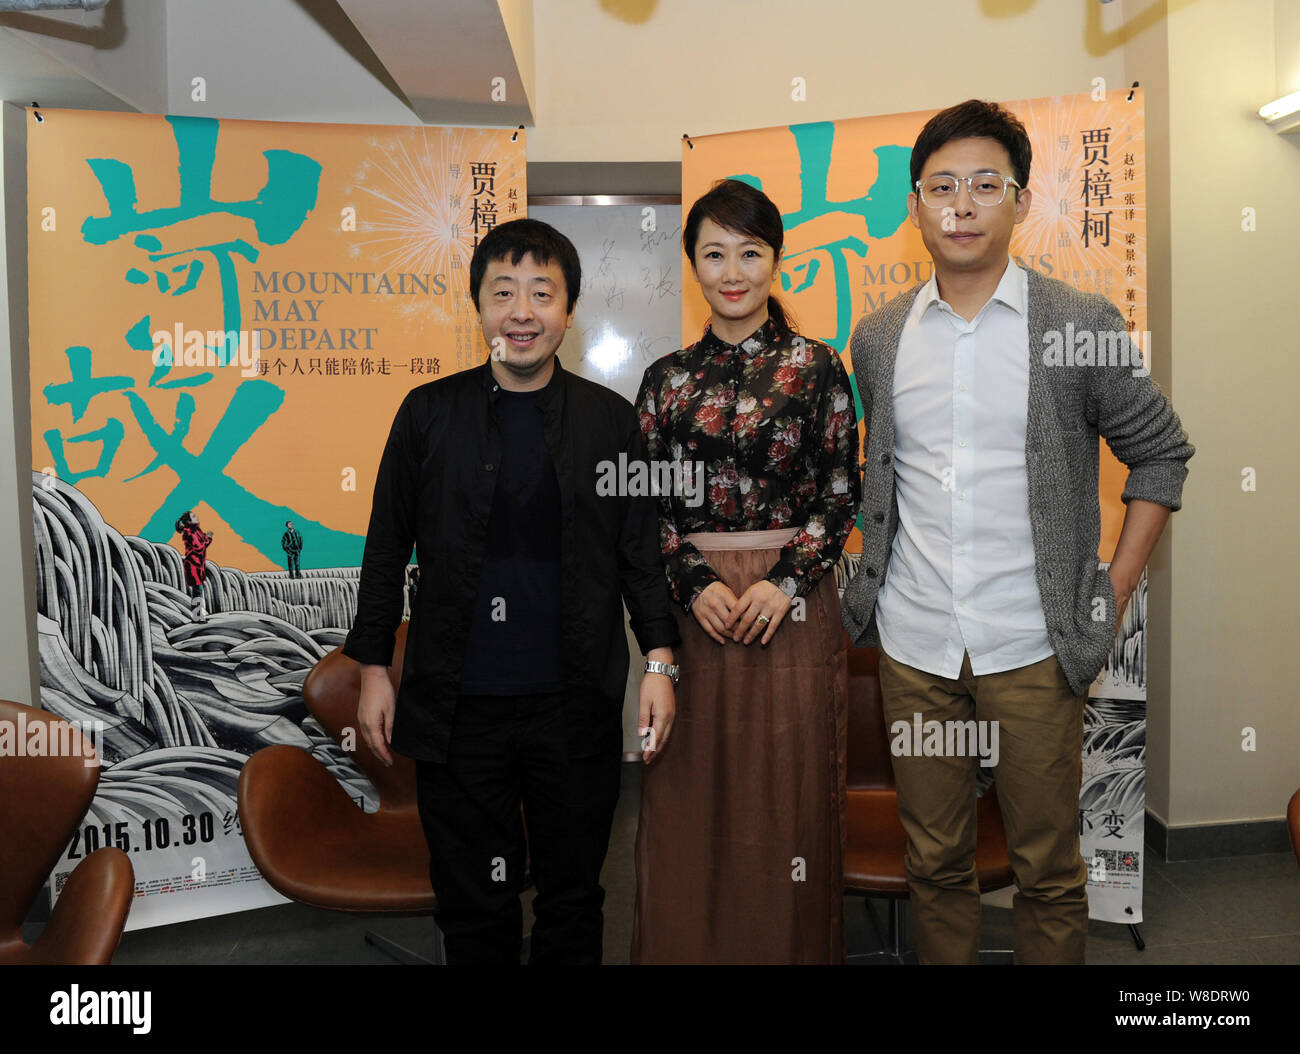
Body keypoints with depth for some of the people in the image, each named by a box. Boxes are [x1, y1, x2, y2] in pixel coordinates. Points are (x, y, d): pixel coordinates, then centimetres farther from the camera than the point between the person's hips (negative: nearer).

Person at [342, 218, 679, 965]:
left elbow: (640, 551, 6)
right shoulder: (429, 412, 2)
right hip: (457, 708, 0)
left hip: (576, 706, 0)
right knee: (474, 906, 12)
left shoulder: (612, 419, 2)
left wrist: (661, 658, 0)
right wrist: (374, 667, 7)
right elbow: (388, 548, 7)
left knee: (573, 902, 15)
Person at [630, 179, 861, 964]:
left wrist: (784, 580, -12)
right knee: (691, 796, 8)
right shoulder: (668, 378, 8)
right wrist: (696, 583, -9)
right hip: (692, 609, 2)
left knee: (788, 789, 5)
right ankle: (689, 944, 26)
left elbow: (843, 492, -1)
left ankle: (792, 948, 24)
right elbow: (648, 503, 5)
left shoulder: (815, 366, 2)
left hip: (792, 607, -2)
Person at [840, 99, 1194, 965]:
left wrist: (1113, 594, -2)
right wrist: (874, 580, 11)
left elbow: (1161, 454, 4)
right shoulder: (879, 338, 6)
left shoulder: (1083, 324, -4)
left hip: (1034, 647, -2)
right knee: (934, 860, 14)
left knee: (1048, 867, 10)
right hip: (912, 643, 3)